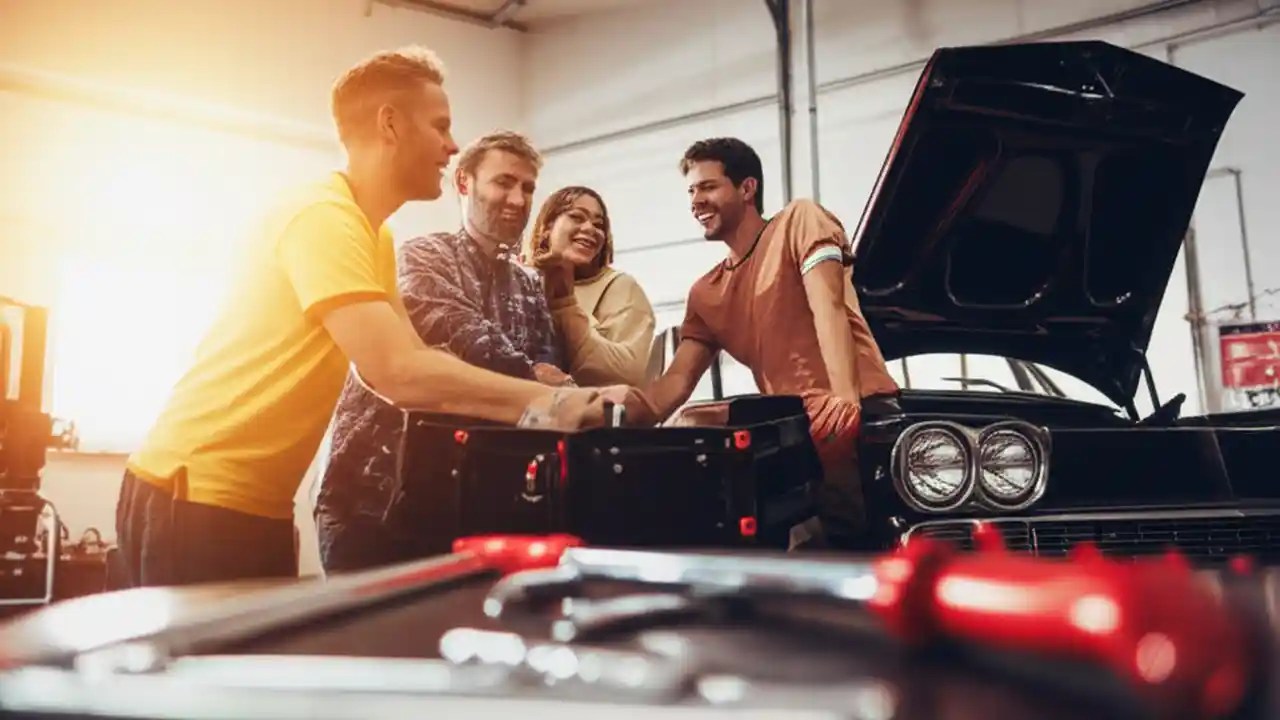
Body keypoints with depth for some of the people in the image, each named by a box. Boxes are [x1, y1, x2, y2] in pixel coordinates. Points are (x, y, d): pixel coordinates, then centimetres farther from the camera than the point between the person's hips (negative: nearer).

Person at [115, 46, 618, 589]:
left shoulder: (373, 235, 10)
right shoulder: (324, 216, -20)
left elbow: (415, 371, 6)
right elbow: (397, 374, -30)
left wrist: (530, 408, -6)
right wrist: (552, 403, -24)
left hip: (255, 503, 9)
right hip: (193, 496, -9)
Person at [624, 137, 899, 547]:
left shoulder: (798, 221, 7)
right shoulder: (705, 294, 22)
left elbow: (827, 306, -9)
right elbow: (675, 383, 13)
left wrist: (845, 398, -24)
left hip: (859, 416, -5)